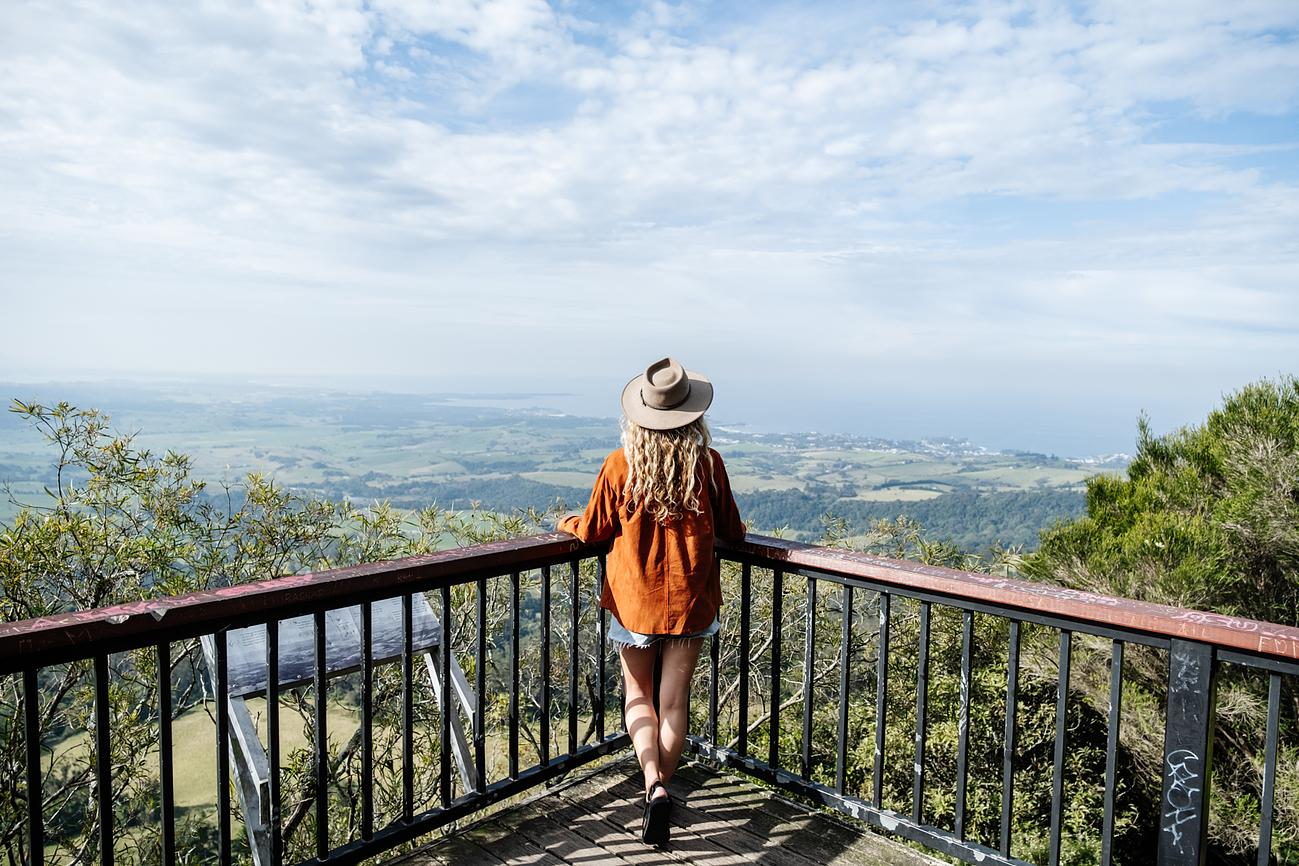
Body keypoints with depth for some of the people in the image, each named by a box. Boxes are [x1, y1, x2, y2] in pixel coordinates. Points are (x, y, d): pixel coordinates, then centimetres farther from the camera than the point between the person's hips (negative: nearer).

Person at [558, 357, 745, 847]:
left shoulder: (620, 465, -12)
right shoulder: (708, 463, -9)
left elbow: (594, 530, -1)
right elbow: (731, 531, 3)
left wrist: (565, 524, 20)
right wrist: (733, 532, 27)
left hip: (635, 600, 0)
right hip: (691, 599, 1)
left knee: (638, 695, 15)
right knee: (673, 702, 12)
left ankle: (653, 786, -2)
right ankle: (662, 791, 19)